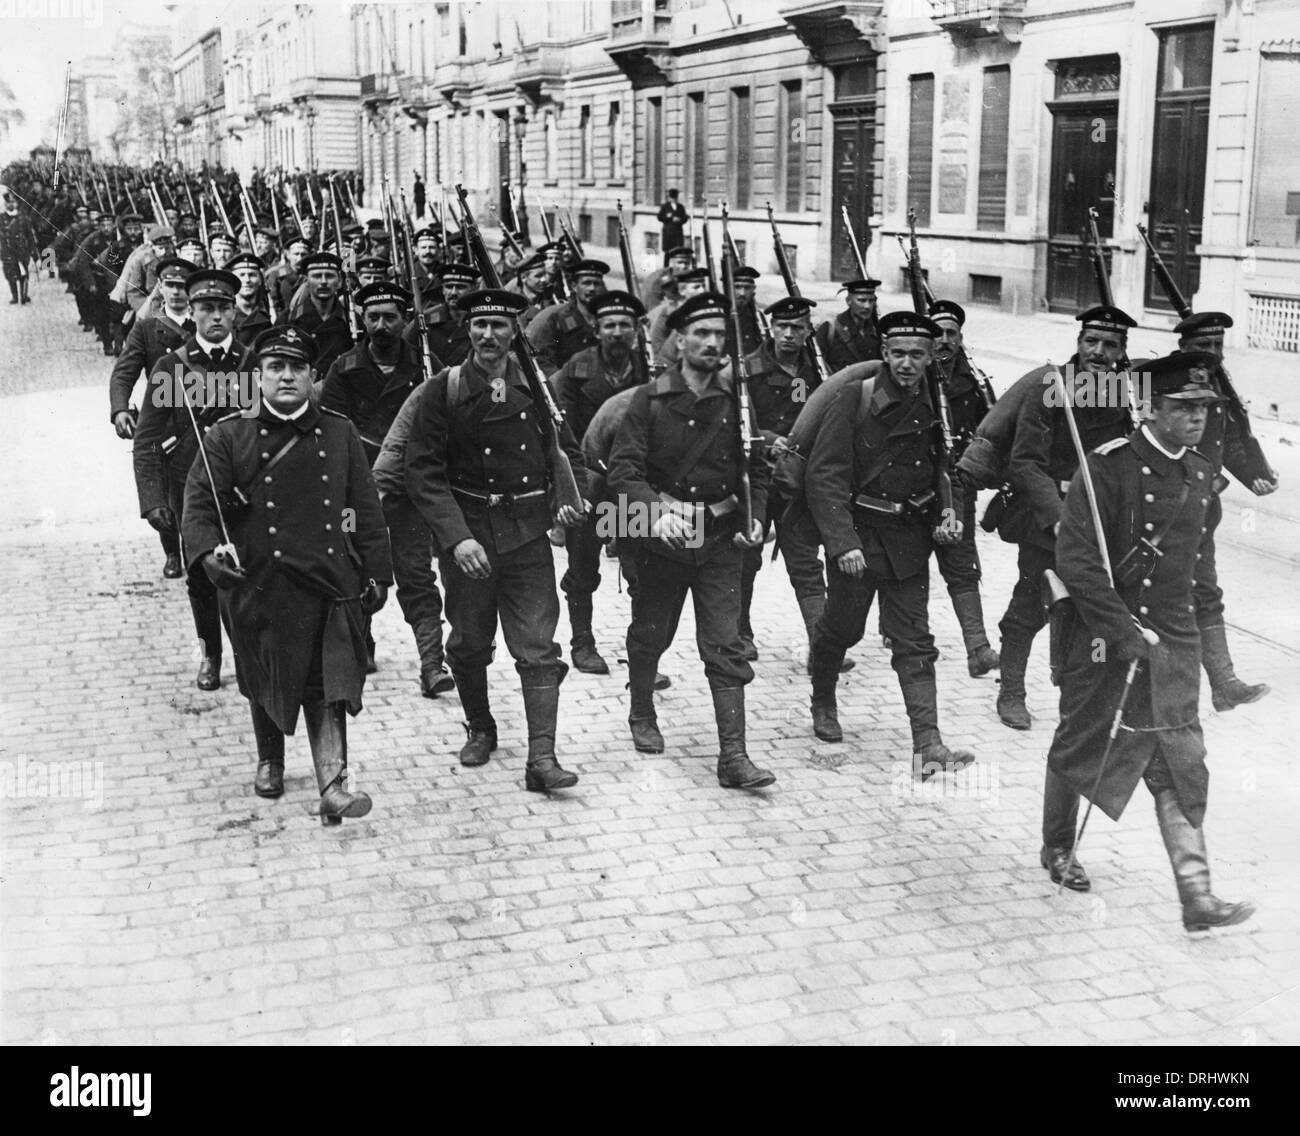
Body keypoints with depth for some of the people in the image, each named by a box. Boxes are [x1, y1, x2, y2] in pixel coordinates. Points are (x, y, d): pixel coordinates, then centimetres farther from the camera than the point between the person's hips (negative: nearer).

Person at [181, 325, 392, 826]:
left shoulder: (340, 434, 7)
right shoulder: (228, 437, 0)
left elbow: (366, 509, 9)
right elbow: (199, 503, -5)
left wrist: (376, 574, 6)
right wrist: (208, 550, -25)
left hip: (329, 582, 0)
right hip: (257, 584, 0)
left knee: (330, 683, -9)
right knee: (264, 682, 15)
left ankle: (332, 786, -11)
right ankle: (270, 761, 38)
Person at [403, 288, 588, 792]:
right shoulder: (444, 390, -4)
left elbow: (568, 452, 15)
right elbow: (424, 473, -9)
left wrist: (569, 496, -6)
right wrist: (456, 537, -20)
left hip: (527, 536, 1)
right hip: (466, 533, 0)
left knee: (538, 647, -5)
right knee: (469, 645, 13)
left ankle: (541, 758, -4)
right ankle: (480, 729, 37)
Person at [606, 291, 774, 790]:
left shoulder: (736, 399, 1)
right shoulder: (649, 400, -8)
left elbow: (756, 467, 9)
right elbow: (623, 471, -14)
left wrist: (756, 518, -6)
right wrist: (656, 511, -30)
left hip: (719, 539, 1)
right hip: (661, 537, -1)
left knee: (726, 646, -5)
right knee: (650, 634, 15)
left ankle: (733, 757, -4)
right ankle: (642, 715, 43)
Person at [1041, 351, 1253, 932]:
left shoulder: (1200, 474, 7)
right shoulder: (1110, 465, -15)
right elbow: (1074, 561, -20)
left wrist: (1195, 612, 15)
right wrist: (1125, 633, -21)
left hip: (1173, 644, 6)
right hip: (1105, 641, -5)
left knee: (1182, 767, 1)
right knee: (1079, 749, 12)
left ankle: (1197, 896, 3)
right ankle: (1057, 850, 35)